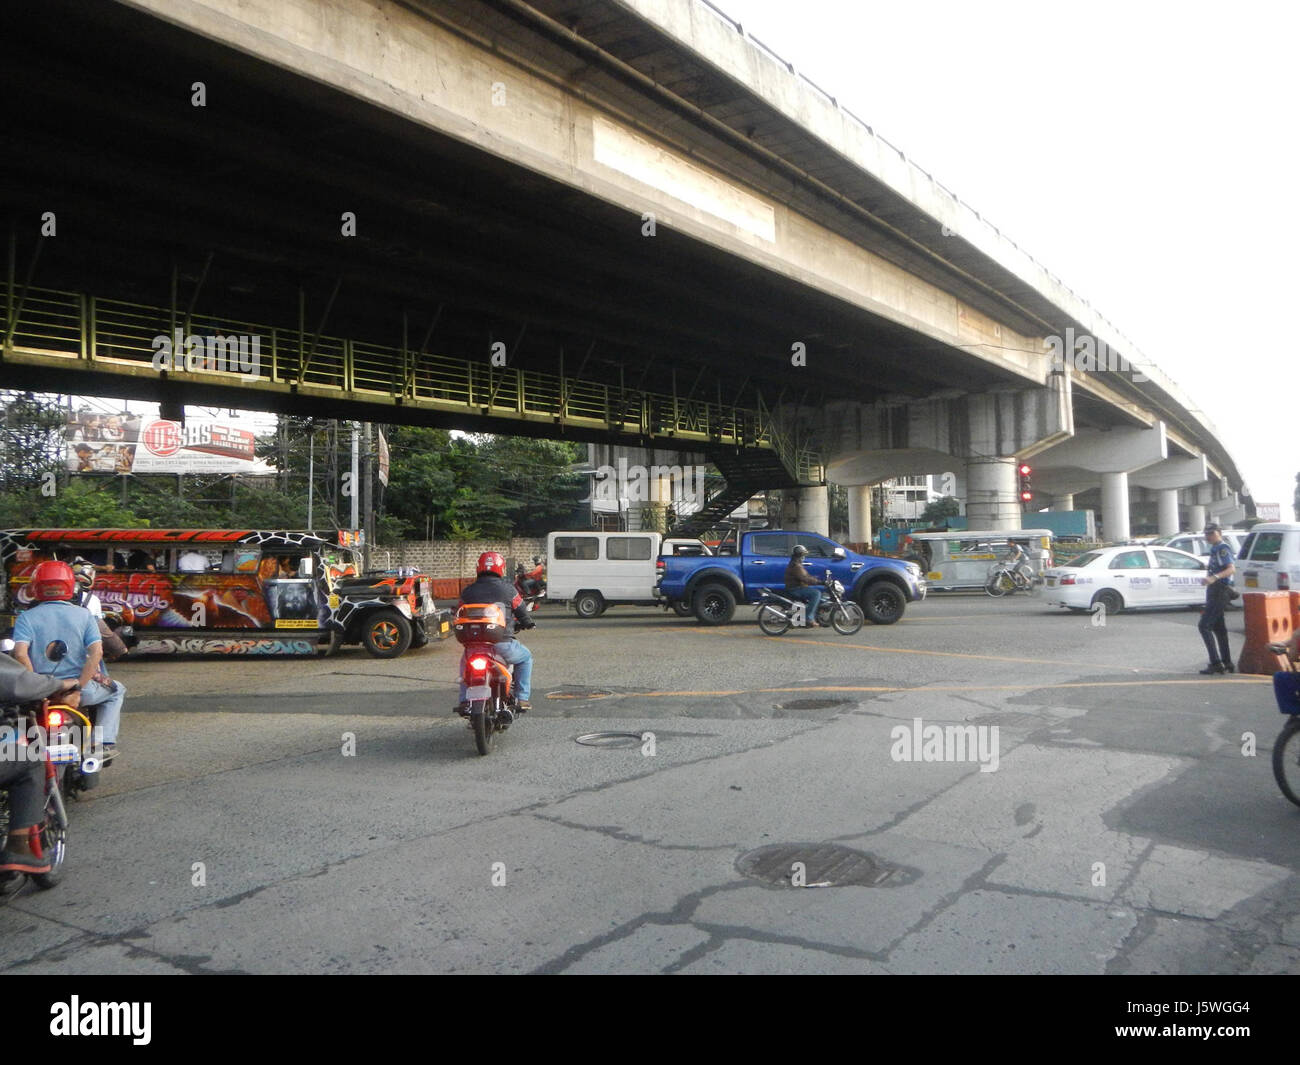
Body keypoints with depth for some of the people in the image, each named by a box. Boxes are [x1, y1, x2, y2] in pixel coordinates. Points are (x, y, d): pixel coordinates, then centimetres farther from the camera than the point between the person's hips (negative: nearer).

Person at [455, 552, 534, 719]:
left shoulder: (468, 591, 6)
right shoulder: (506, 588, -1)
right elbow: (522, 610, 6)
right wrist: (527, 623, 29)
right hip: (501, 642, -3)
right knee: (526, 658, 24)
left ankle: (464, 700, 23)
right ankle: (522, 698, 14)